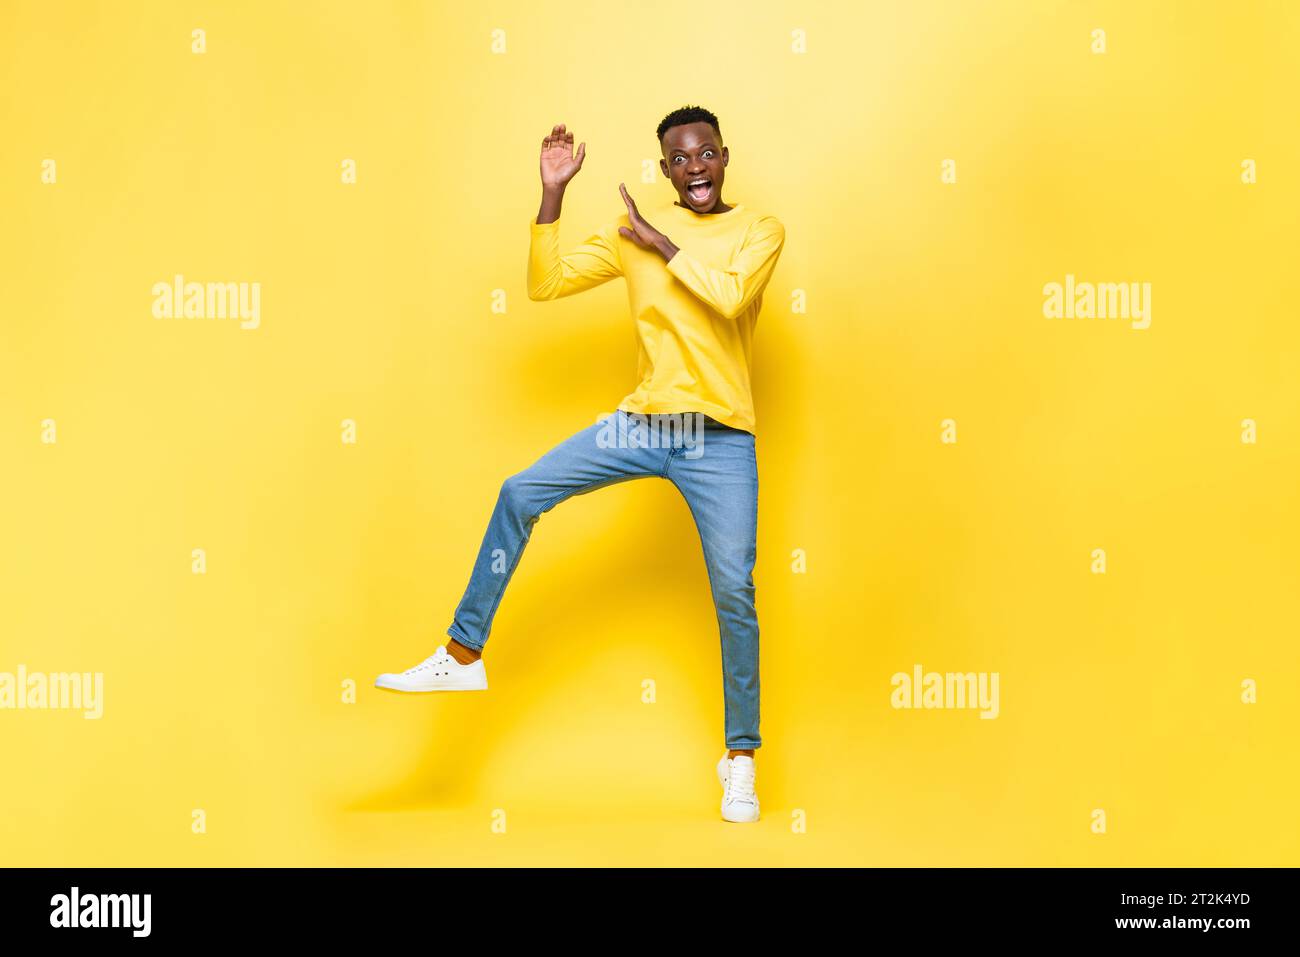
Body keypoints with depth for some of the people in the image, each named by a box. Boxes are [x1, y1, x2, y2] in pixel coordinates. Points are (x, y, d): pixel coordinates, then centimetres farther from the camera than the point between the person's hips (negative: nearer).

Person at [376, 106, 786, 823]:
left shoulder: (760, 230, 1)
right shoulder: (631, 232, 8)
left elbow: (731, 296, -19)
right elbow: (545, 284, 4)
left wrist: (659, 241, -10)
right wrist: (552, 194, -3)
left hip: (720, 439, -3)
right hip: (641, 423, 3)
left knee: (734, 590, -6)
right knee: (518, 496, -6)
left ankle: (740, 759, 10)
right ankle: (463, 655, 8)